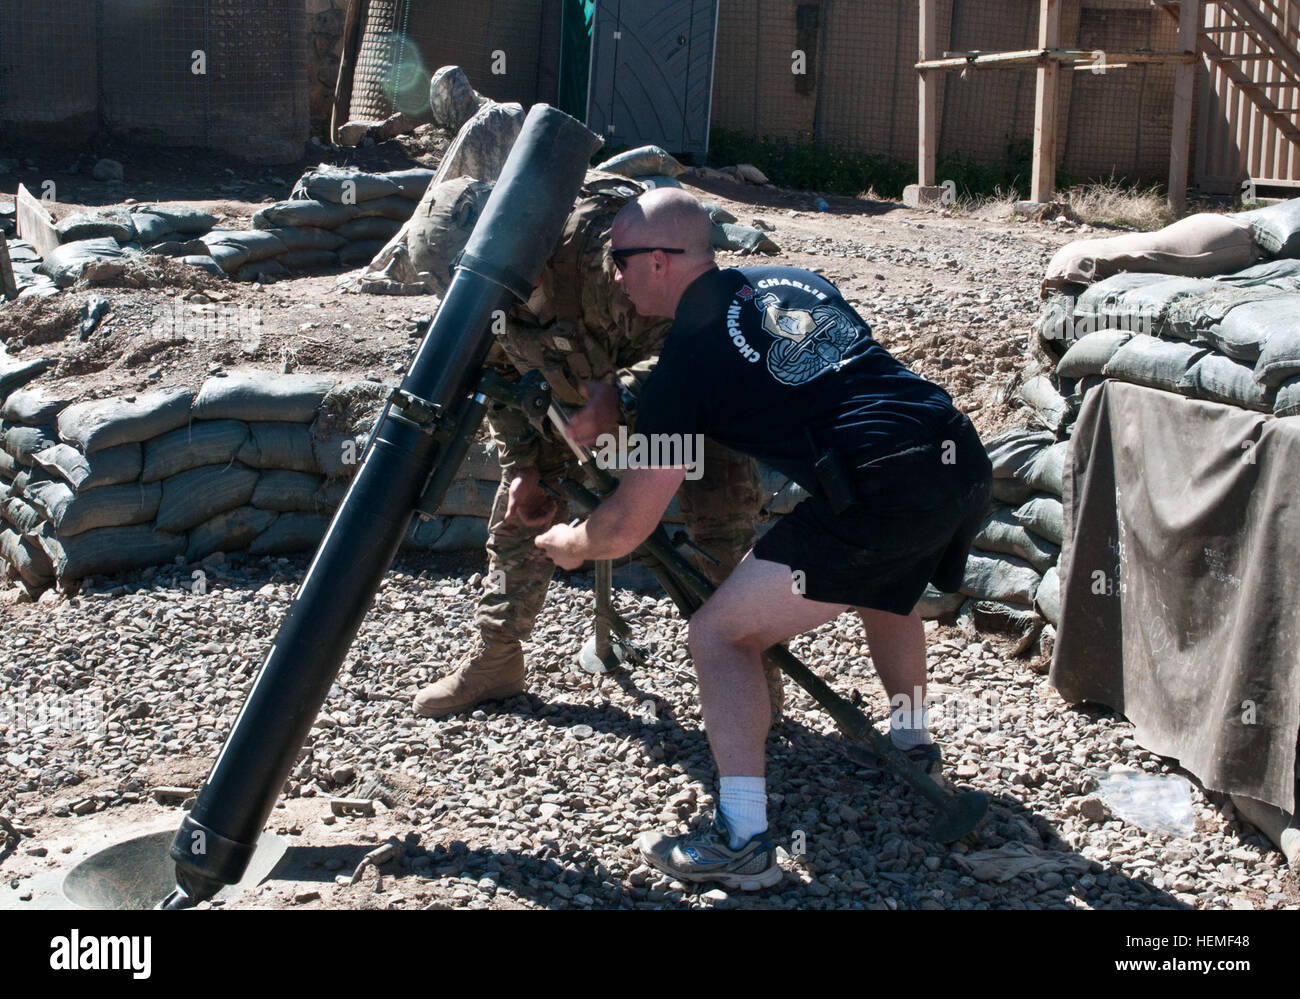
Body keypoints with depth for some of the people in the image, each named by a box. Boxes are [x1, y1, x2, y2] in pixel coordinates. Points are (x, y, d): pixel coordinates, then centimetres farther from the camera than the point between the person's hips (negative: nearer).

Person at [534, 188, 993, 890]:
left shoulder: (687, 358, 3)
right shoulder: (791, 279, 21)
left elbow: (625, 528, 5)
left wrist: (569, 544, 29)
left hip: (885, 492, -8)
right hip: (968, 463, 8)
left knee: (721, 633, 3)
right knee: (884, 578, 39)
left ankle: (741, 841, -3)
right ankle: (912, 747, 52)